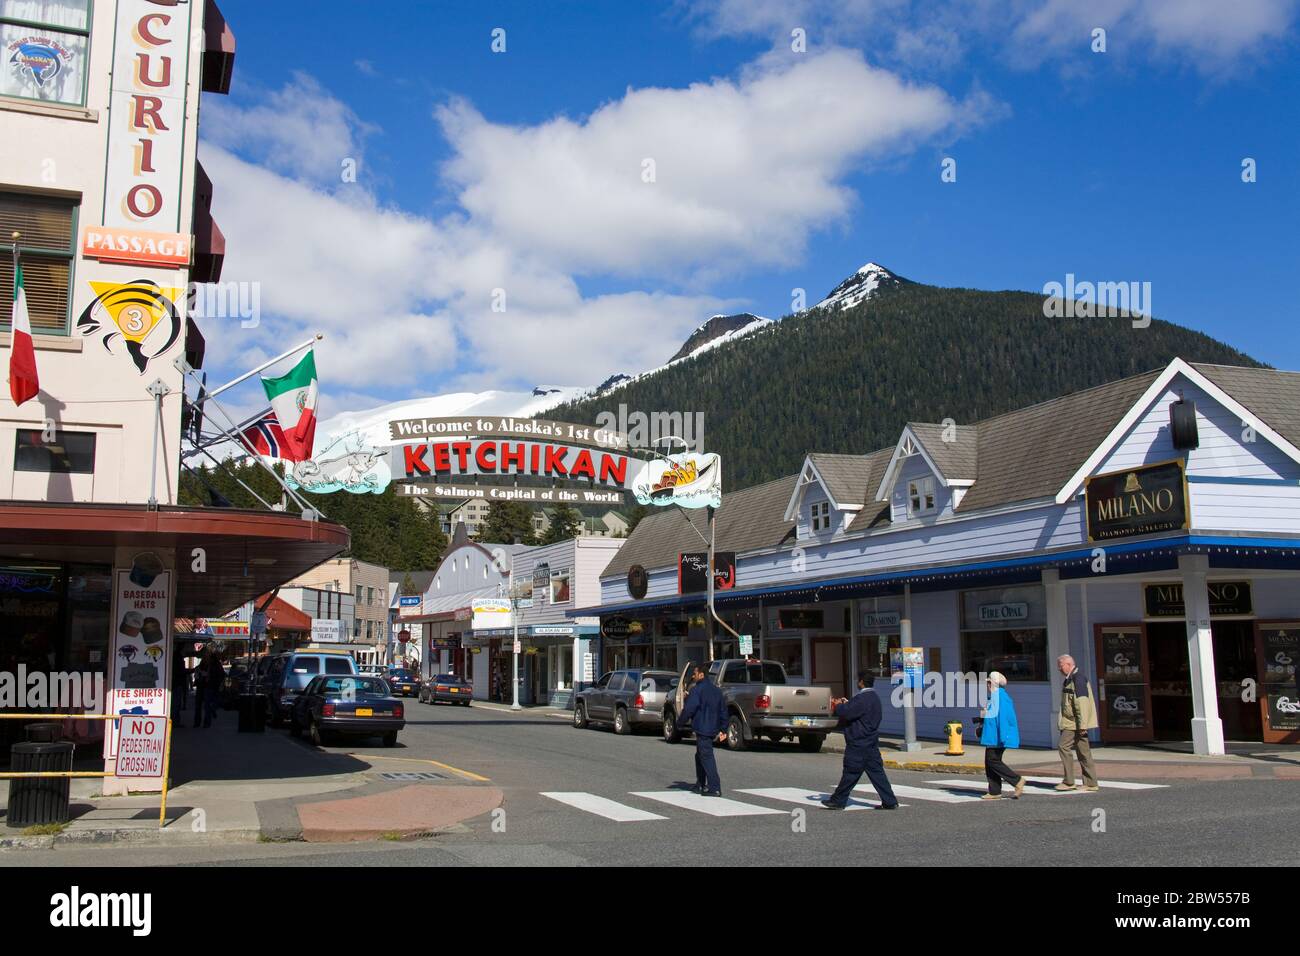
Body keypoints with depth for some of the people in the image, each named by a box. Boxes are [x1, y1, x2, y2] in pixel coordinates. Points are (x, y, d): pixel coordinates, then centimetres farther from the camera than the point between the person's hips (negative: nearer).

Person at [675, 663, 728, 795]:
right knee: (700, 756, 20)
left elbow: (689, 709, -17)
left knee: (707, 757, -8)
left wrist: (680, 723, -3)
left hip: (702, 729, -9)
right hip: (713, 729, 9)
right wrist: (723, 729, 19)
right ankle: (700, 785, 25)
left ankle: (715, 788, -13)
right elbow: (723, 710, 17)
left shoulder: (697, 689, -12)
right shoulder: (716, 690, 15)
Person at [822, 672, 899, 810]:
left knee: (850, 774, -1)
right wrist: (847, 704, 17)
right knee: (877, 773, 9)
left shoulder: (862, 699, -19)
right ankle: (890, 802, 6)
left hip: (858, 745, -9)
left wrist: (838, 706, -3)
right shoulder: (874, 698, 13)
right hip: (871, 745, 9)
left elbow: (847, 713, -22)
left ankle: (838, 801, 9)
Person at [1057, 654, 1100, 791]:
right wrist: (1061, 722, 23)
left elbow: (1082, 703, -21)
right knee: (1083, 751, 9)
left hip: (1076, 723, -10)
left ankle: (1068, 782, -6)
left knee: (1064, 747, -11)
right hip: (1070, 723, 10)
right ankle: (1091, 784, 11)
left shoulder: (1078, 679, -14)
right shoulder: (1068, 680, 18)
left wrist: (1082, 725, -24)